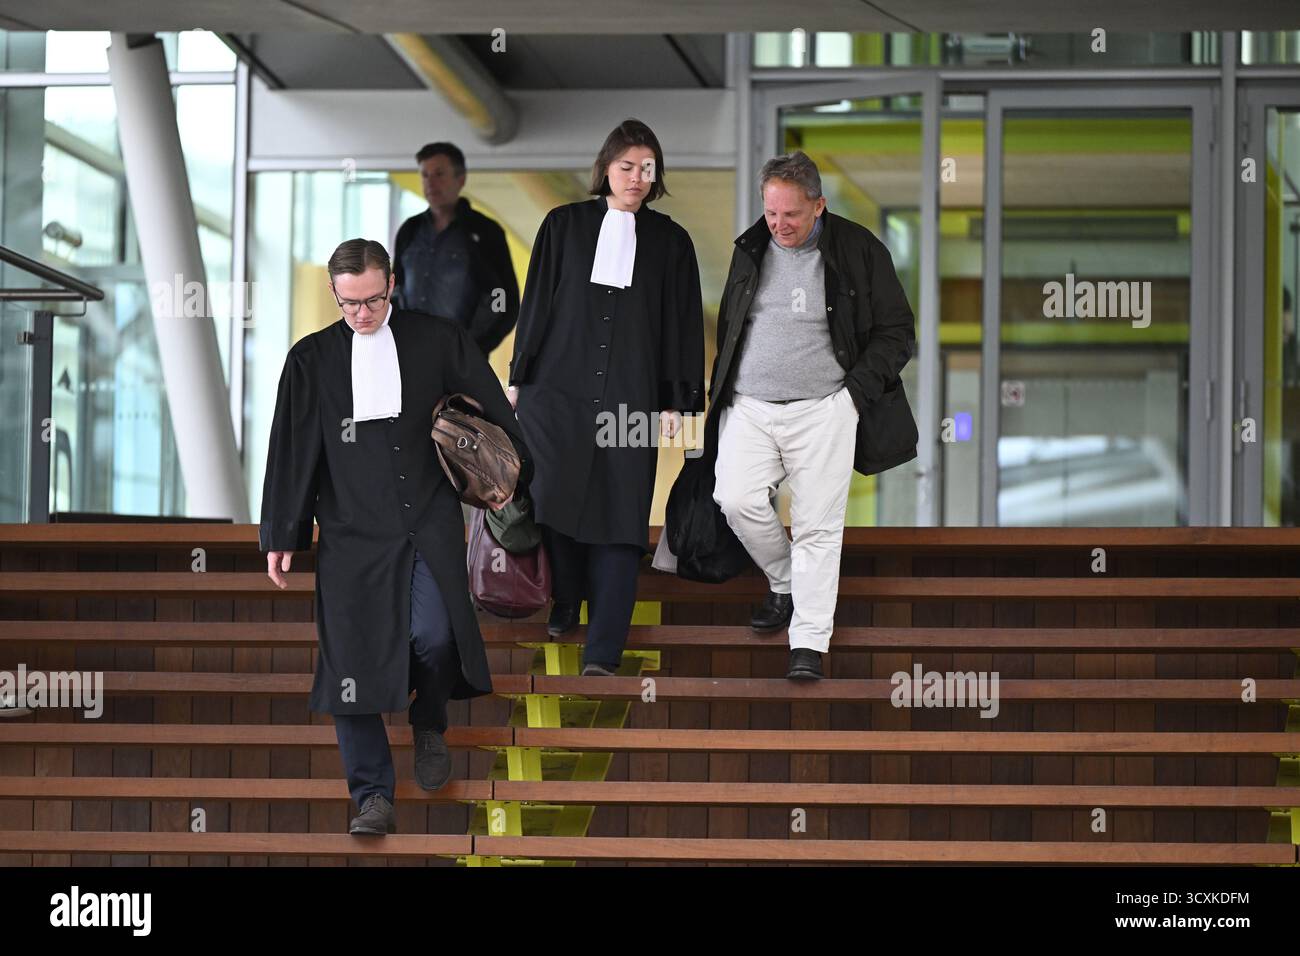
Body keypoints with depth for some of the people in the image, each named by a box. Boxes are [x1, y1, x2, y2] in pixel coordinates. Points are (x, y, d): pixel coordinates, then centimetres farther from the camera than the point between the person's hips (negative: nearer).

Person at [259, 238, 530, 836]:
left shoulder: (438, 342, 5)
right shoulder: (311, 359, 6)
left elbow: (492, 413, 14)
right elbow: (291, 451, 9)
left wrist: (508, 475, 10)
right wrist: (281, 537, 9)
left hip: (429, 523, -1)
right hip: (351, 532, 1)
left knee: (433, 635, -19)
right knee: (352, 657, -5)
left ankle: (429, 728, 14)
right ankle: (373, 797, 2)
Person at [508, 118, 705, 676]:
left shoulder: (670, 242, 7)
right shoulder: (564, 226, 6)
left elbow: (682, 324, 8)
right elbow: (536, 303, 8)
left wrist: (675, 402, 3)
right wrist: (518, 379, 5)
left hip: (630, 399, 0)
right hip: (557, 391, 0)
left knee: (618, 522, -6)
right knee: (551, 505, 1)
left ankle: (603, 652, -7)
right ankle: (561, 609, 26)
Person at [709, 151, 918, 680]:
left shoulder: (859, 251, -1)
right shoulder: (751, 250, 11)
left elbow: (897, 333, 4)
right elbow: (727, 327, 24)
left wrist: (858, 389, -6)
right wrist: (719, 391, 15)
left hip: (823, 409, -3)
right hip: (749, 407, 3)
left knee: (817, 527, -5)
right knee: (737, 499, -15)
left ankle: (808, 642, 0)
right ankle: (784, 582, 12)